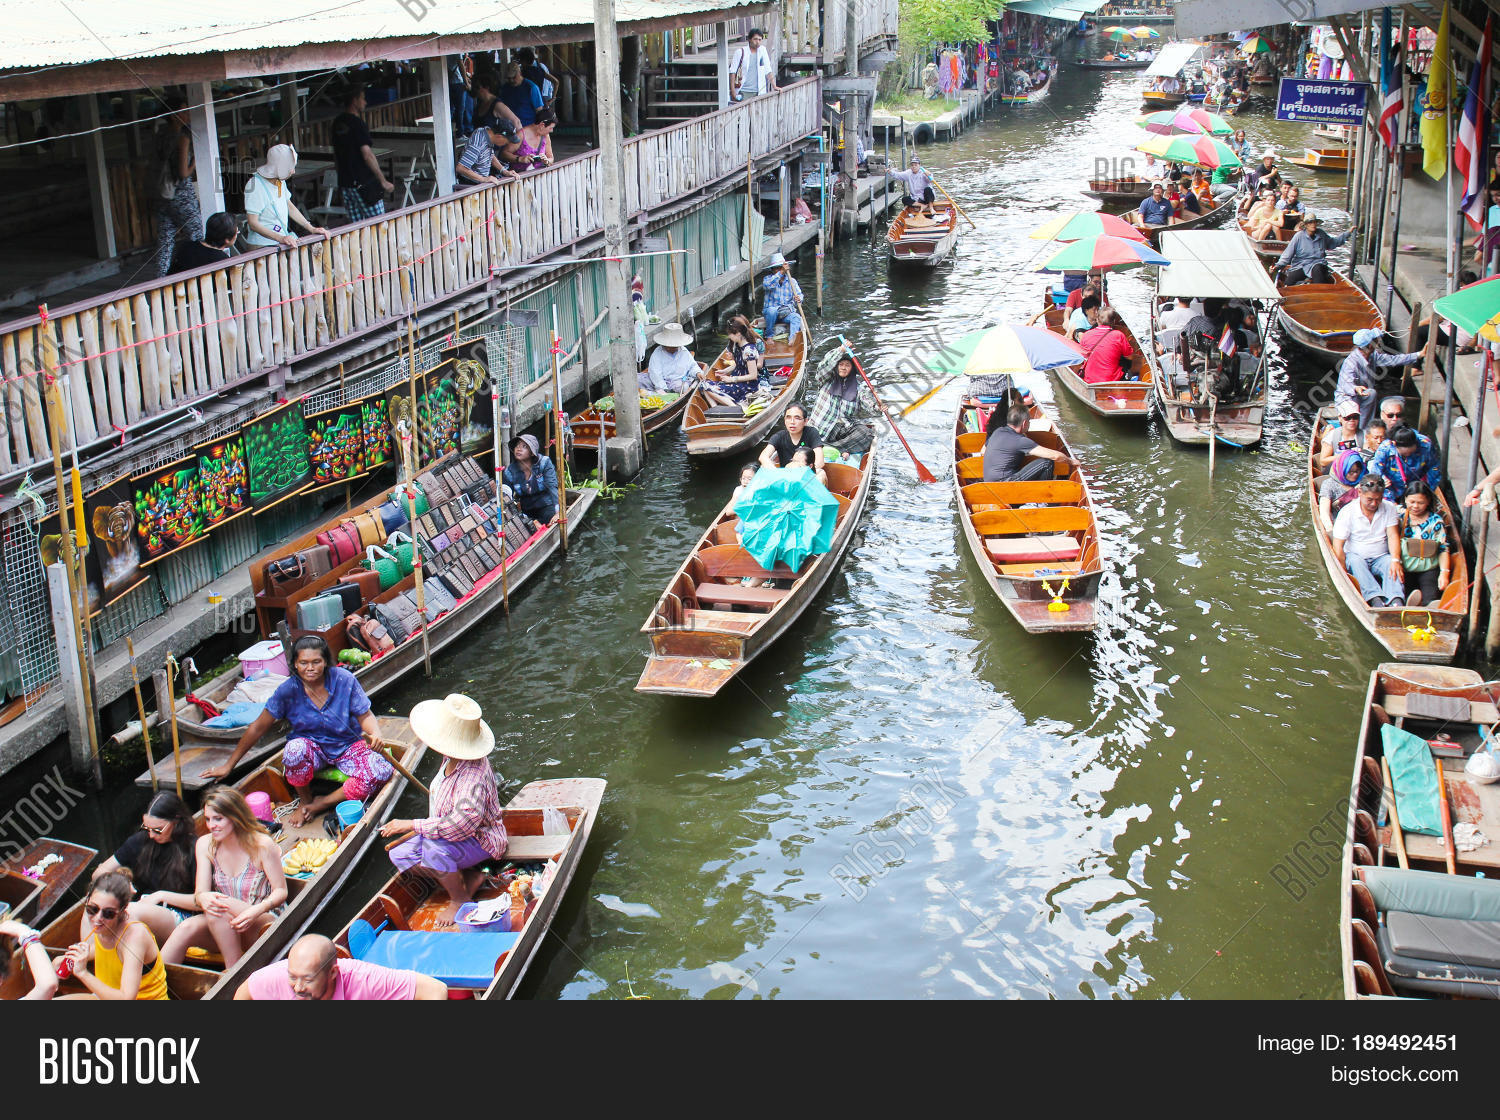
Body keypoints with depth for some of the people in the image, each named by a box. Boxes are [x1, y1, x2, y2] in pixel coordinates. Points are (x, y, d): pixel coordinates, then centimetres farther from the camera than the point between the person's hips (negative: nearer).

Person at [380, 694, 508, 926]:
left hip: (480, 841, -10)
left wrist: (411, 825, -34)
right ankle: (469, 877, 4)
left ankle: (460, 900, -8)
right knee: (400, 854, -1)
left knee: (434, 849, -37)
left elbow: (461, 824, -43)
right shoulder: (453, 760, -5)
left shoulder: (473, 776, -34)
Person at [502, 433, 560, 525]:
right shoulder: (509, 472, -7)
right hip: (525, 510, 3)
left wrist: (558, 512, -36)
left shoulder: (544, 463, -13)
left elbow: (553, 487, -23)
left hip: (546, 506, -3)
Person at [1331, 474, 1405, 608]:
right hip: (1355, 556, -2)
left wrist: (1395, 560, -27)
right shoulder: (1347, 512, -8)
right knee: (1356, 561, -35)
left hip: (1381, 557, 2)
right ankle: (1375, 599, -52)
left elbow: (1392, 536, -8)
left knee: (1390, 563, -30)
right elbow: (1338, 546, -11)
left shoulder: (1390, 509, 2)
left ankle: (1395, 601, -52)